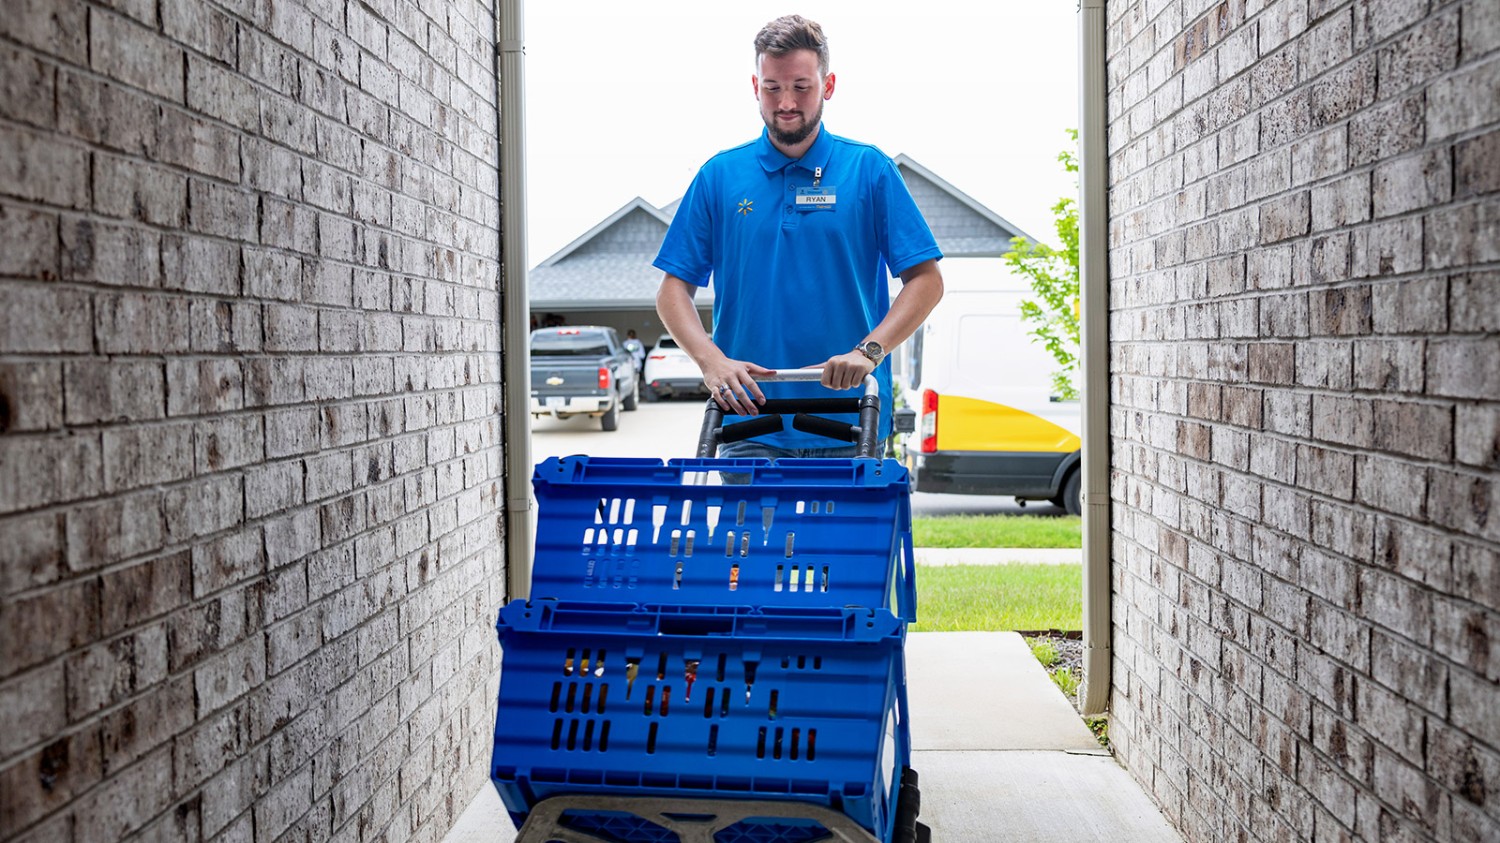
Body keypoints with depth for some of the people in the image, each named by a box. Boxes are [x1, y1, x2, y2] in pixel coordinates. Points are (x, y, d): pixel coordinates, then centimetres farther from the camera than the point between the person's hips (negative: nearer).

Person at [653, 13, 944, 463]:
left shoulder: (869, 170, 2)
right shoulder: (720, 176, 6)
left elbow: (926, 279, -1)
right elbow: (674, 288, 5)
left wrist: (868, 350, -17)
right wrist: (712, 360, -12)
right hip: (750, 420, 1)